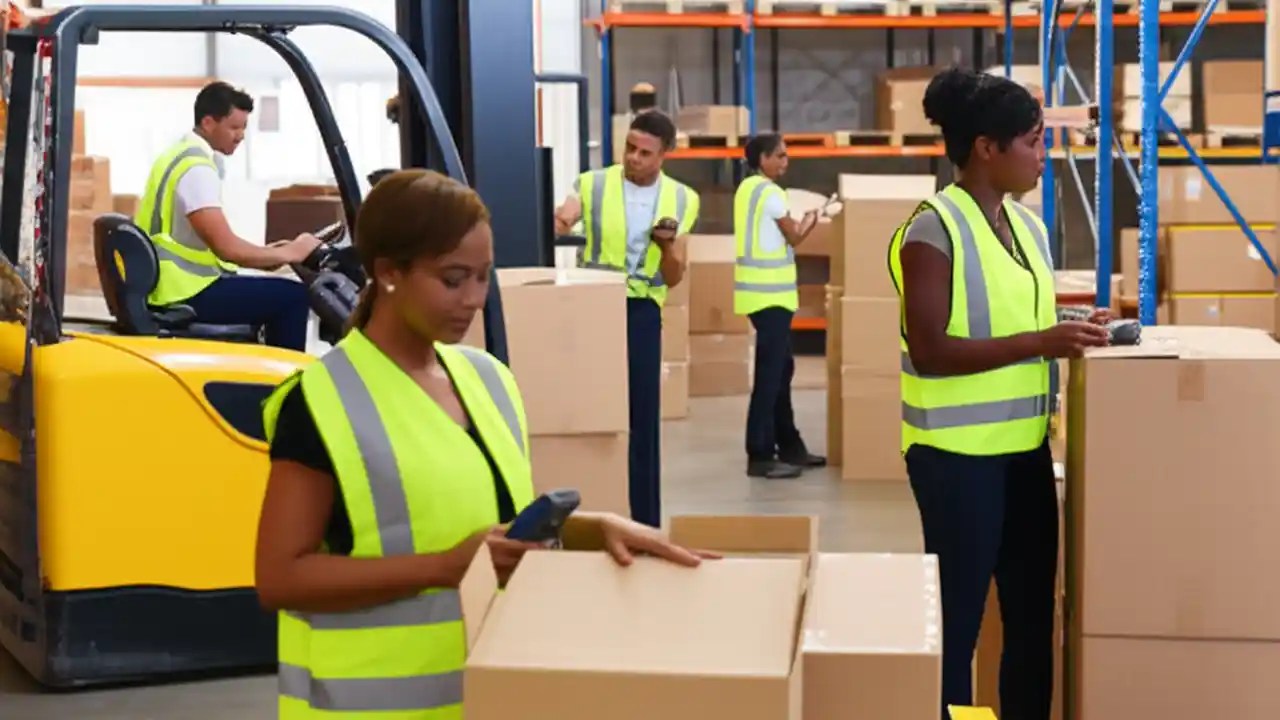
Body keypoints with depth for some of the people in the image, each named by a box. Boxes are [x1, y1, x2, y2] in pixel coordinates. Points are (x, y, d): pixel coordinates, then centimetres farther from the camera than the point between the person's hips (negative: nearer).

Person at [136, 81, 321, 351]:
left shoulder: (180, 156, 14)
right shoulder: (196, 167, -17)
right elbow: (227, 248, -23)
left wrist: (264, 253, 12)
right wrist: (289, 253, -10)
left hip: (173, 286, 10)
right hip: (187, 293, -10)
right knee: (293, 296, -12)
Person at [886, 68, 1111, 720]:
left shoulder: (1029, 226, 11)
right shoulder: (934, 227, -13)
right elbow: (929, 351, -19)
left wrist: (1070, 335, 3)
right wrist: (1041, 342, -23)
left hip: (1024, 446, 8)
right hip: (957, 452, -8)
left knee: (1033, 615, 13)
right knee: (956, 620, 2)